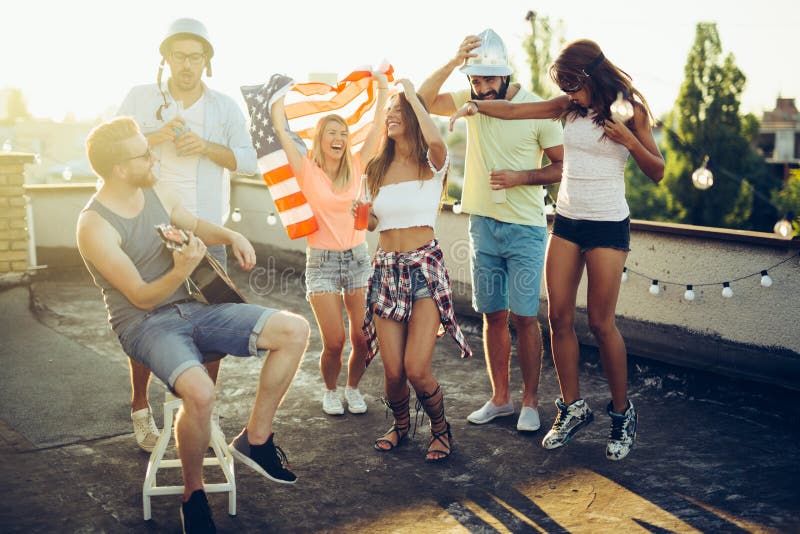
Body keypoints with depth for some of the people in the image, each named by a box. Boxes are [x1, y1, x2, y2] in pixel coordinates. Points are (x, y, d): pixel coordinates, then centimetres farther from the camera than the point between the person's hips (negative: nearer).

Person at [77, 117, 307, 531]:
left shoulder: (158, 193, 4)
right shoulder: (94, 226, -17)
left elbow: (195, 226, 23)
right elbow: (142, 297, -16)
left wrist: (233, 237, 3)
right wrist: (182, 270, -35)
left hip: (191, 309, 7)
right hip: (145, 324, -7)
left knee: (295, 331, -9)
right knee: (199, 392, -37)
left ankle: (255, 439, 3)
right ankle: (193, 494, -8)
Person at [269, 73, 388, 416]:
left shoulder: (356, 167, 5)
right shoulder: (307, 171, -4)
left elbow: (377, 128, 5)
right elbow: (280, 129, -8)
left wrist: (383, 90, 6)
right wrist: (282, 91, 2)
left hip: (357, 258, 3)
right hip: (321, 261, -3)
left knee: (363, 339, -2)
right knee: (334, 342, -7)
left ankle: (353, 388, 25)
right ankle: (330, 391, 21)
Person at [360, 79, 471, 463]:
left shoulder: (432, 163, -2)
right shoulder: (377, 169, 12)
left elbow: (435, 138, -26)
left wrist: (411, 92, -13)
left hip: (425, 266, -4)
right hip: (385, 269, 4)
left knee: (417, 369, -12)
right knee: (393, 371, -1)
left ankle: (440, 429, 17)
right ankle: (400, 424, 30)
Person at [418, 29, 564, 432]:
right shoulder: (471, 100, 4)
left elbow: (562, 167, -5)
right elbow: (424, 100, -5)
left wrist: (520, 177, -19)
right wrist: (453, 62, -15)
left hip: (525, 229, -4)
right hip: (482, 225, 4)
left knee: (523, 317, -3)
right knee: (493, 316, 10)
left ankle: (529, 402, 11)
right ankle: (500, 399, 21)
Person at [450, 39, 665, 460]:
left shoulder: (629, 112, -4)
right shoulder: (571, 106, 6)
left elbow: (657, 173, -2)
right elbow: (513, 110, 3)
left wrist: (629, 141, -17)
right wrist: (475, 104, -13)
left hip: (608, 226, -5)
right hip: (566, 221, 5)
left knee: (600, 322, -3)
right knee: (559, 317, 3)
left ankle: (622, 414, 15)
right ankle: (573, 408, 18)